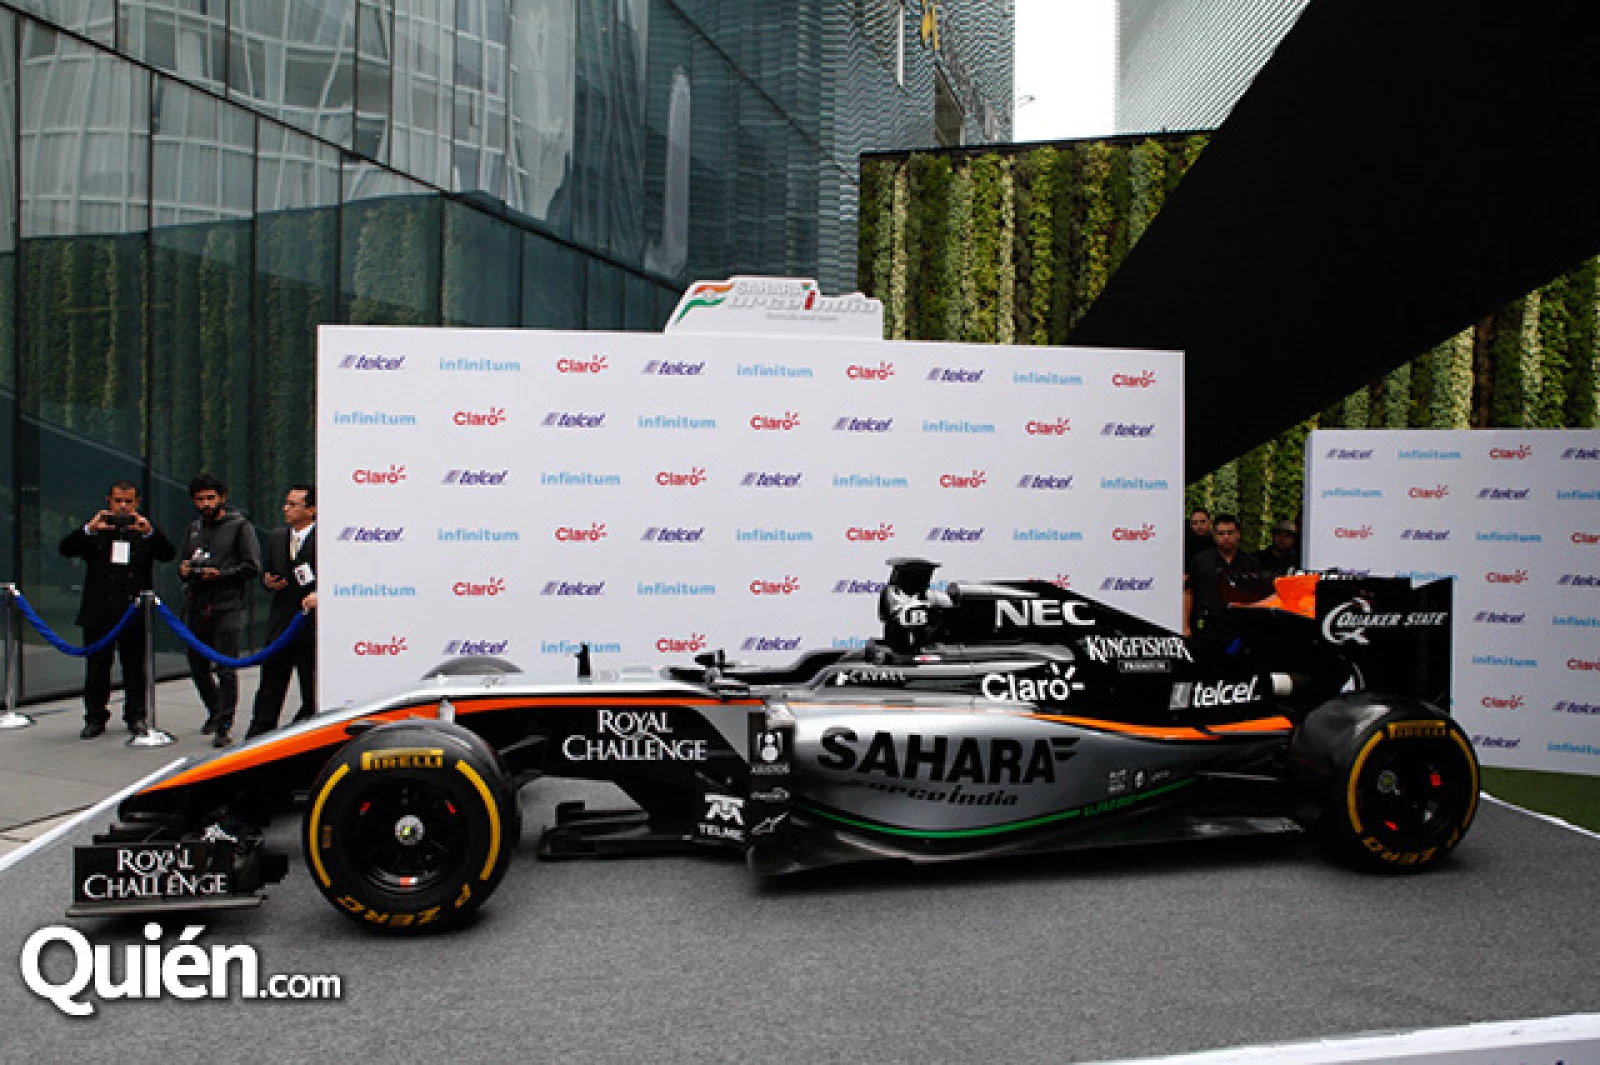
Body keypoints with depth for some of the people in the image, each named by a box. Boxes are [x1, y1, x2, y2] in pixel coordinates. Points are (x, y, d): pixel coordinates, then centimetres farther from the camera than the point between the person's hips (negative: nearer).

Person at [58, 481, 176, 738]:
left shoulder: (146, 530, 6)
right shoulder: (94, 530, 7)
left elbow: (168, 555, -7)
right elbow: (66, 550, -4)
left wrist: (149, 532, -23)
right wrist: (89, 530, -20)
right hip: (98, 612, 1)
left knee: (135, 667, 6)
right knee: (97, 667, 7)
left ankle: (135, 716, 16)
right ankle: (95, 718, 17)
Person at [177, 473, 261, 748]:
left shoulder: (239, 525, 1)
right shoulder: (193, 529, 19)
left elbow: (252, 566, -4)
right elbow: (181, 562, 25)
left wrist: (219, 574, -14)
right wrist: (185, 570, 2)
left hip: (228, 606, -6)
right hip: (196, 608, 6)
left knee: (226, 669, -9)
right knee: (198, 666, 13)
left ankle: (224, 727, -5)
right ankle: (215, 712, 34)